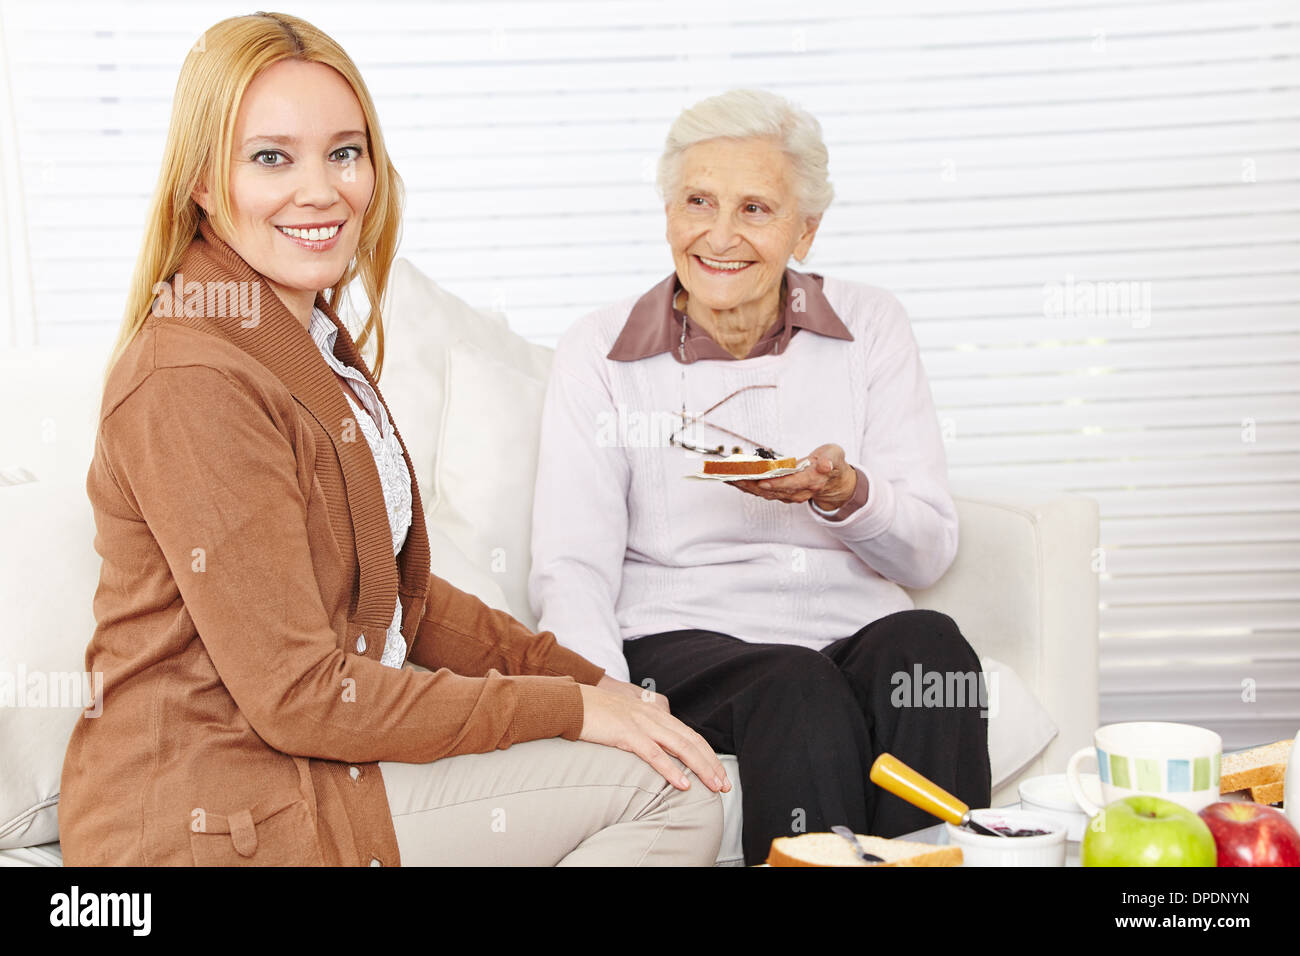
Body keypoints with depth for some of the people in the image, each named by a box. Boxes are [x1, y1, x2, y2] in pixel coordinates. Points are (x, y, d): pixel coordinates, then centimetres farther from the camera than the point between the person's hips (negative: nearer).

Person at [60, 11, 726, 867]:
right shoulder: (192, 380, -21)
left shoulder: (315, 347, 11)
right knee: (672, 791, -12)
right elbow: (299, 697, -21)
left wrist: (584, 678, 3)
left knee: (681, 779, 1)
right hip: (214, 820, -9)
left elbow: (401, 597, 13)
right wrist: (565, 707, -15)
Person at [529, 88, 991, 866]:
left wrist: (844, 493, -17)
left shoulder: (871, 328, 10)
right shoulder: (598, 354, 5)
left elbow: (931, 553, 5)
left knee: (927, 645, -31)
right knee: (801, 691, -34)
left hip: (860, 631, 2)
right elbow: (571, 568, -5)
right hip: (681, 642, -2)